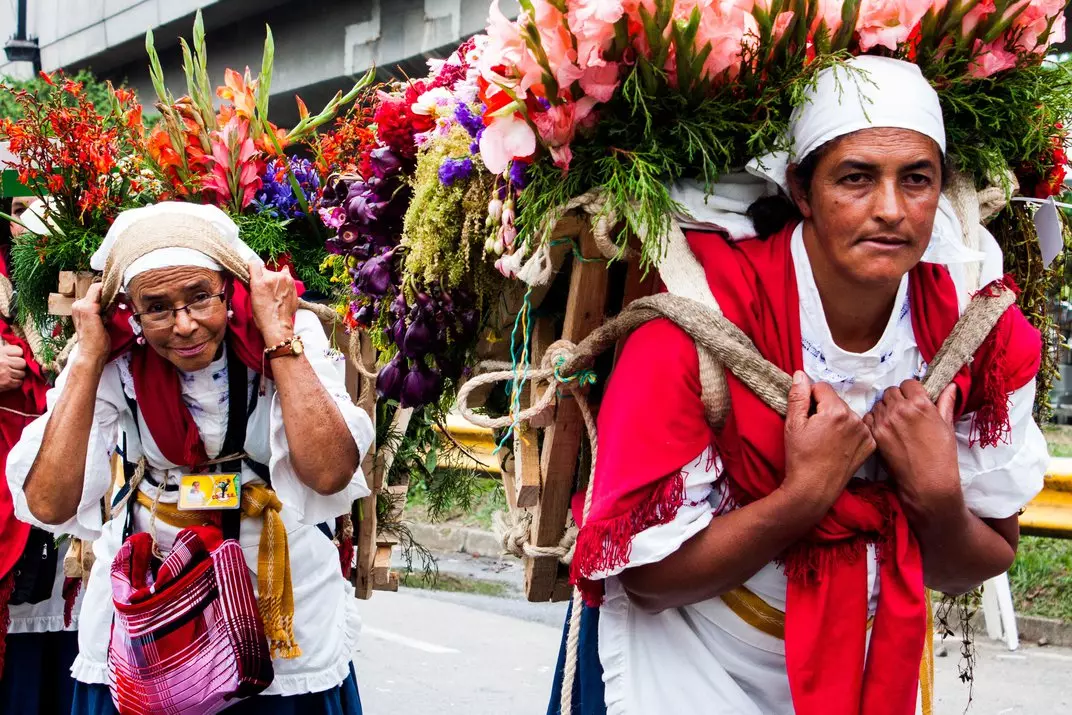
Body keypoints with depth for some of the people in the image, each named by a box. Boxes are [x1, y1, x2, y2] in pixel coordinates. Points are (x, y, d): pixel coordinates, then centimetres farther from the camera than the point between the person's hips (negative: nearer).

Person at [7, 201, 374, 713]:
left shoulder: (291, 336, -16)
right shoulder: (115, 358, -13)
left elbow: (330, 473, -30)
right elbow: (49, 504, -23)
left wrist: (280, 337, -26)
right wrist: (89, 358, -22)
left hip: (284, 597, -1)